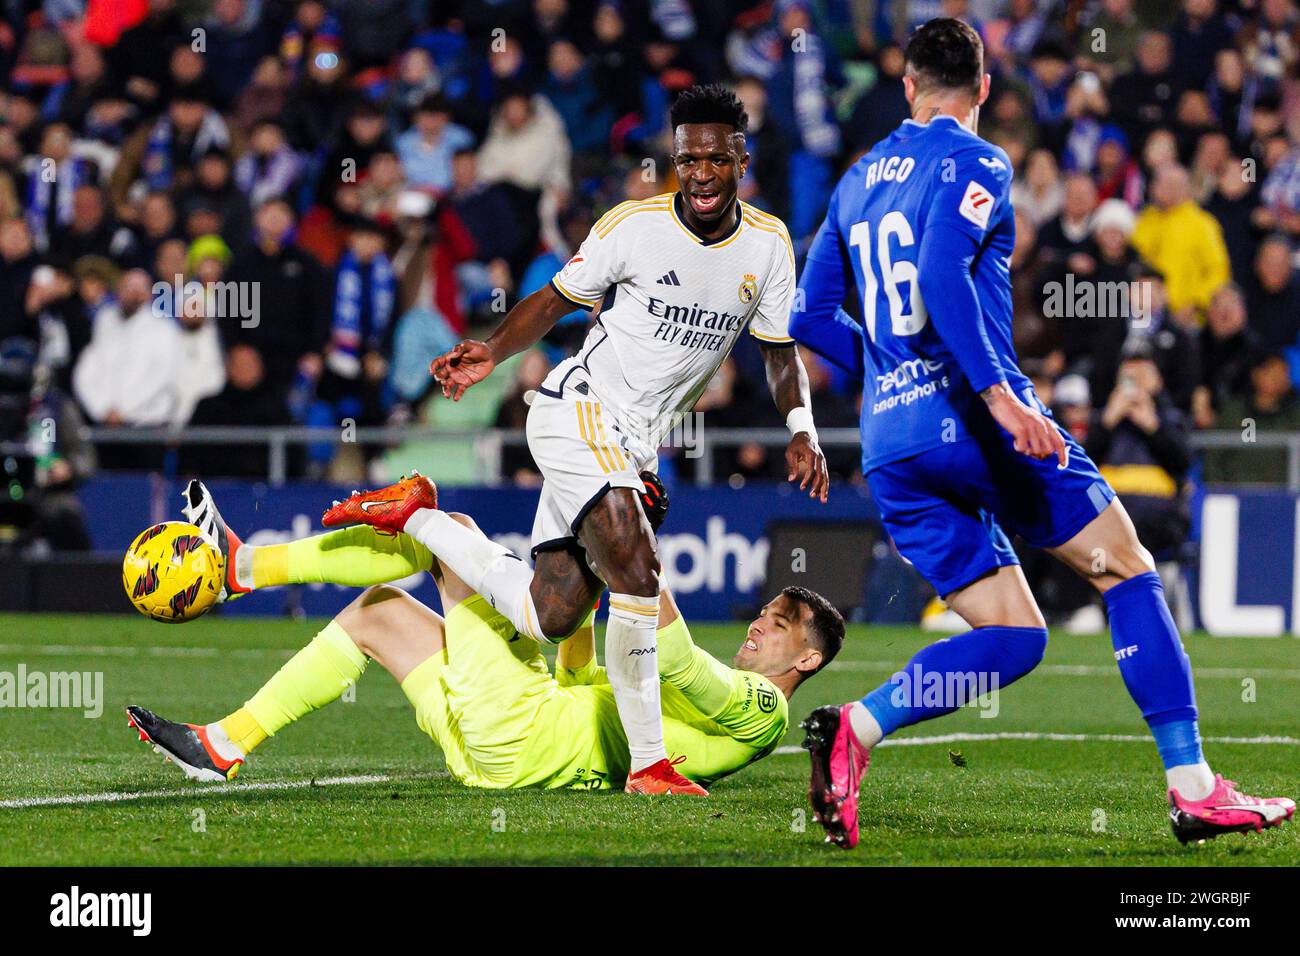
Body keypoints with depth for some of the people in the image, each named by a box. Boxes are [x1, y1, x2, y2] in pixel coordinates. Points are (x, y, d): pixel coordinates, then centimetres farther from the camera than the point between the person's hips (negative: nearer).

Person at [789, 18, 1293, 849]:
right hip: (972, 422, -7)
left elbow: (811, 314, 21)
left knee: (1013, 638, 9)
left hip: (889, 449, 7)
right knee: (1130, 572, 6)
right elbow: (940, 275, -19)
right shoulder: (975, 164, -2)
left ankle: (855, 728, -15)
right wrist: (998, 394, -26)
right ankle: (1194, 789, -1)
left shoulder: (857, 181, 19)